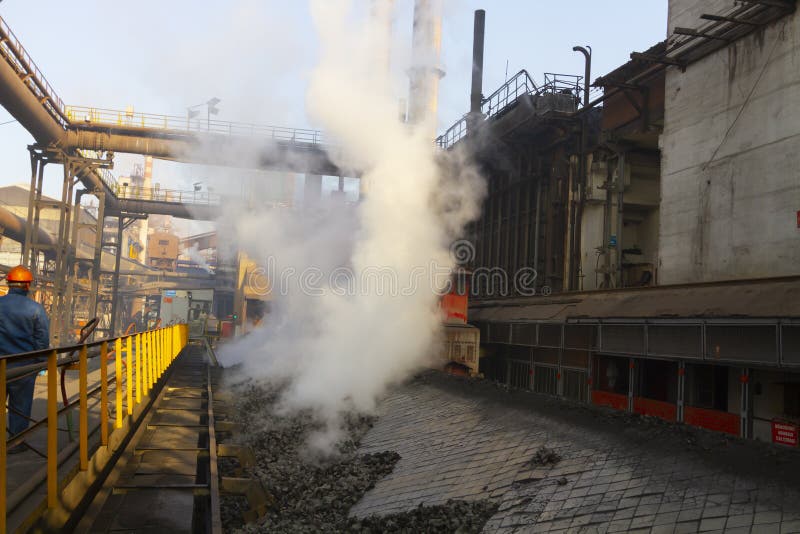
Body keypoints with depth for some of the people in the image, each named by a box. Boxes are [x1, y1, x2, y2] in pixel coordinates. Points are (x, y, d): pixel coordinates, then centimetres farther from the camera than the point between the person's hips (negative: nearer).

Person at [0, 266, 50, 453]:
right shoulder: (35, 308, -7)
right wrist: (41, 363, 7)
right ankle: (16, 443, 14)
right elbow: (43, 338, -4)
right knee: (20, 405, 7)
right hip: (24, 364, -2)